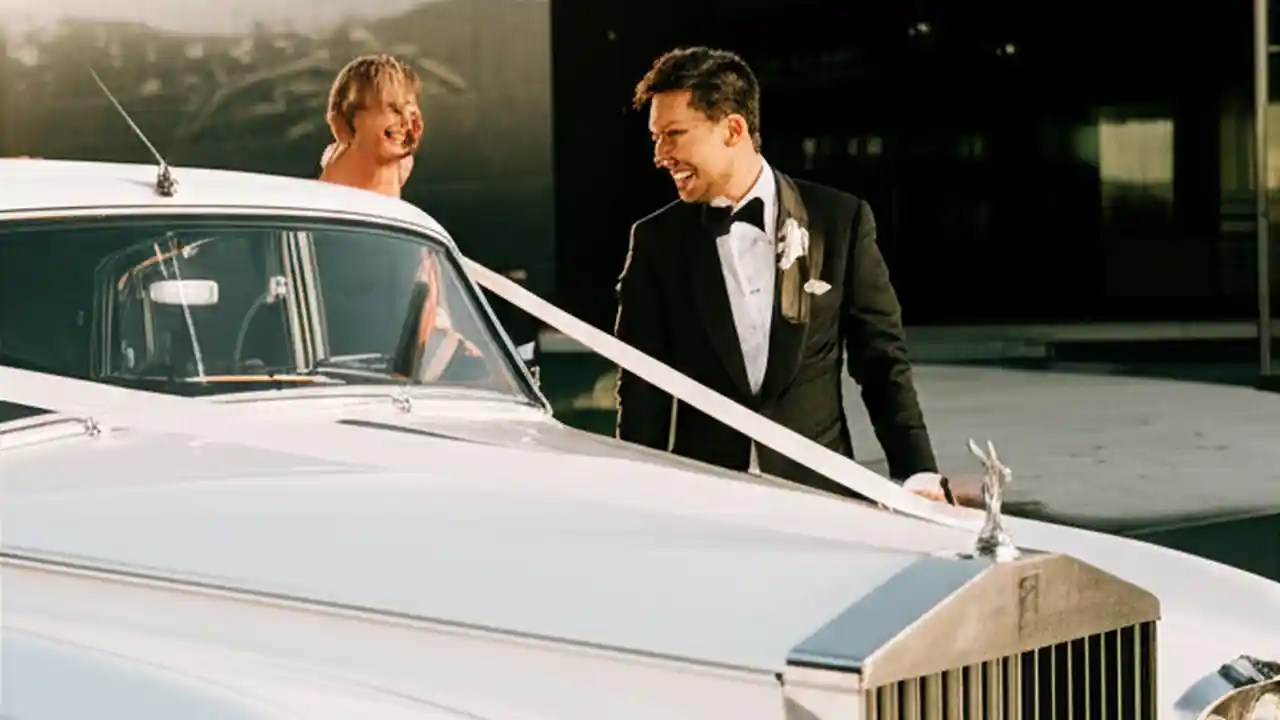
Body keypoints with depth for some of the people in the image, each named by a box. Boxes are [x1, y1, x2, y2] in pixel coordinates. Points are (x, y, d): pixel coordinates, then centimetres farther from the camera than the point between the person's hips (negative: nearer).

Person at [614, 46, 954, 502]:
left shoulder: (840, 221, 3)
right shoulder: (656, 242, 5)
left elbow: (883, 362, 6)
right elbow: (641, 391, 6)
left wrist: (918, 472, -2)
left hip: (818, 488, 0)